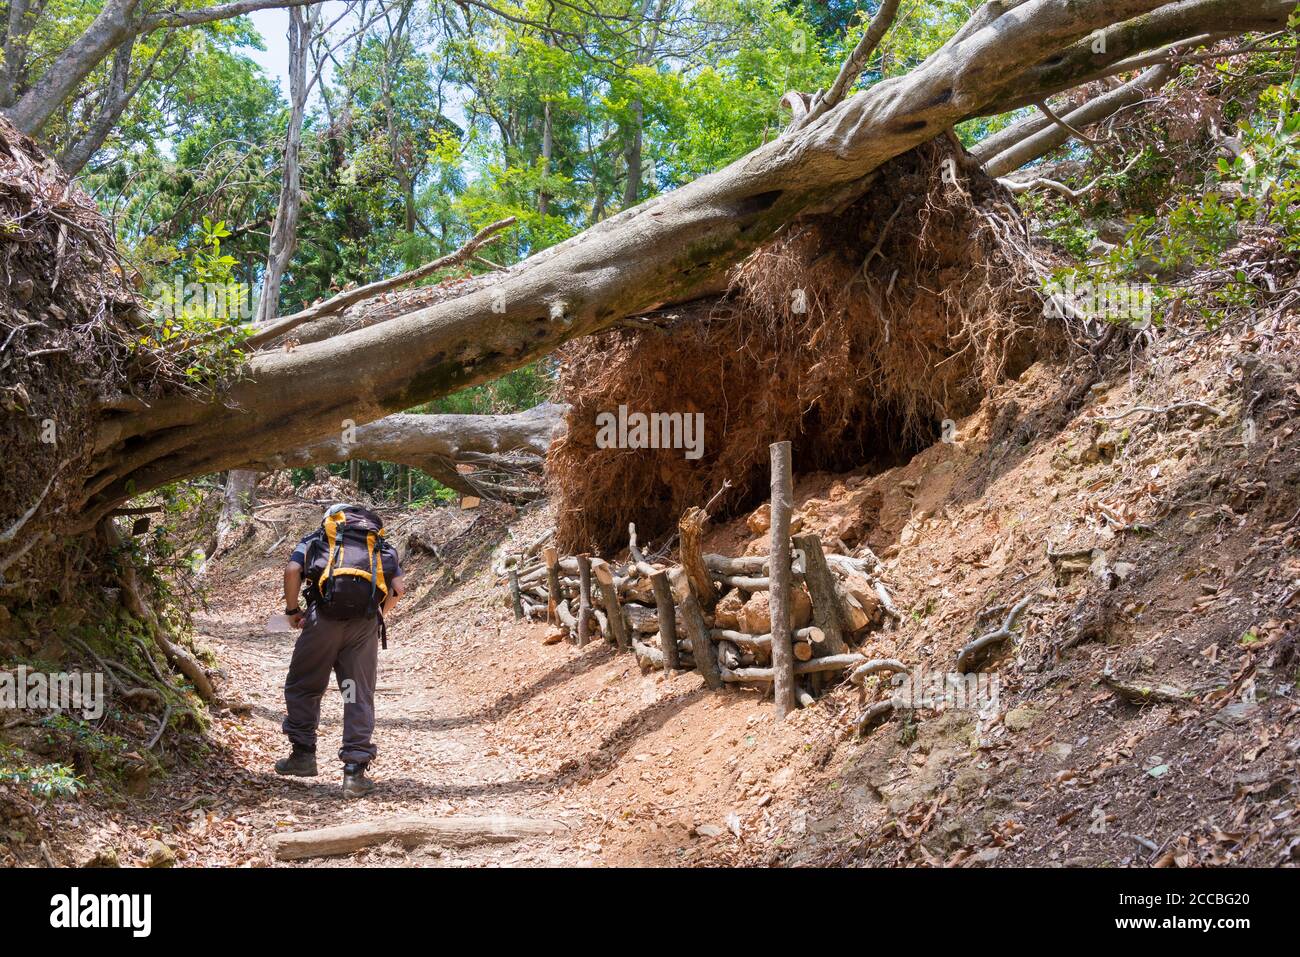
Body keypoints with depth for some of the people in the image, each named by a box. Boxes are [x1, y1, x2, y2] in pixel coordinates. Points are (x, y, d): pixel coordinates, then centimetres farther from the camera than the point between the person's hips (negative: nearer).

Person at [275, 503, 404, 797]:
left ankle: (303, 754, 22)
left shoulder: (314, 539, 24)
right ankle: (355, 771, 3)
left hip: (325, 616, -1)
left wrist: (292, 610, 15)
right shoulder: (381, 544, 29)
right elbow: (398, 588, 12)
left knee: (302, 686, 17)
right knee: (360, 695, 7)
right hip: (366, 622, 2)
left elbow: (292, 570, 3)